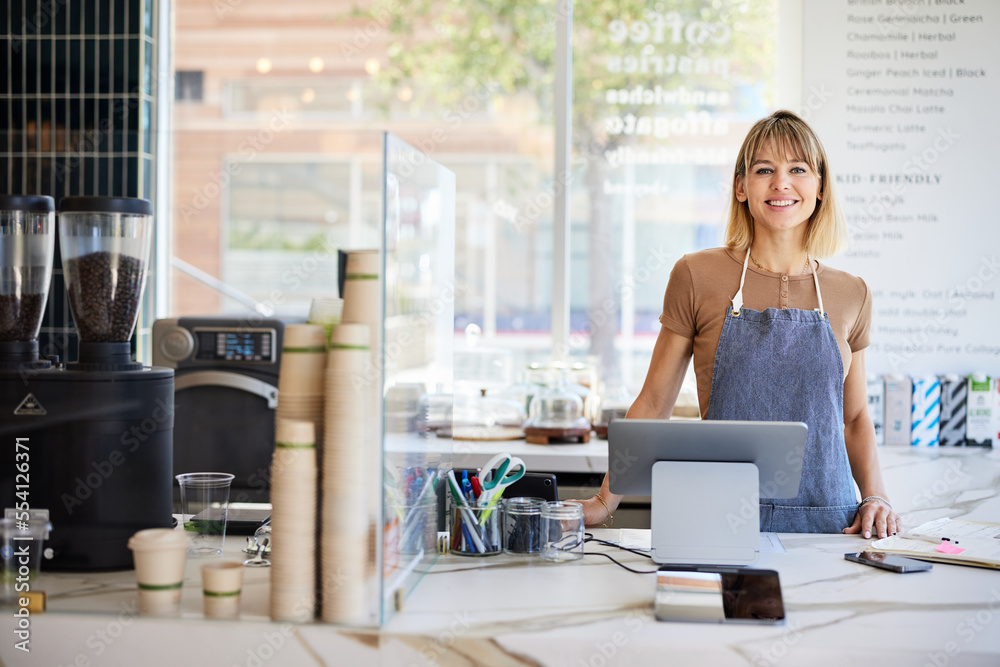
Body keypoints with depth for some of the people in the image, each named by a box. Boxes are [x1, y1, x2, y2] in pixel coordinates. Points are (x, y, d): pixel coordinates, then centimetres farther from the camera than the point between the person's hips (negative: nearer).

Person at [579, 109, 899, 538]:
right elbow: (653, 405, 6)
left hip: (824, 523, 2)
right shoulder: (697, 277, 1)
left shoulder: (850, 295, 9)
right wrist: (606, 501, 3)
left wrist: (875, 496, 4)